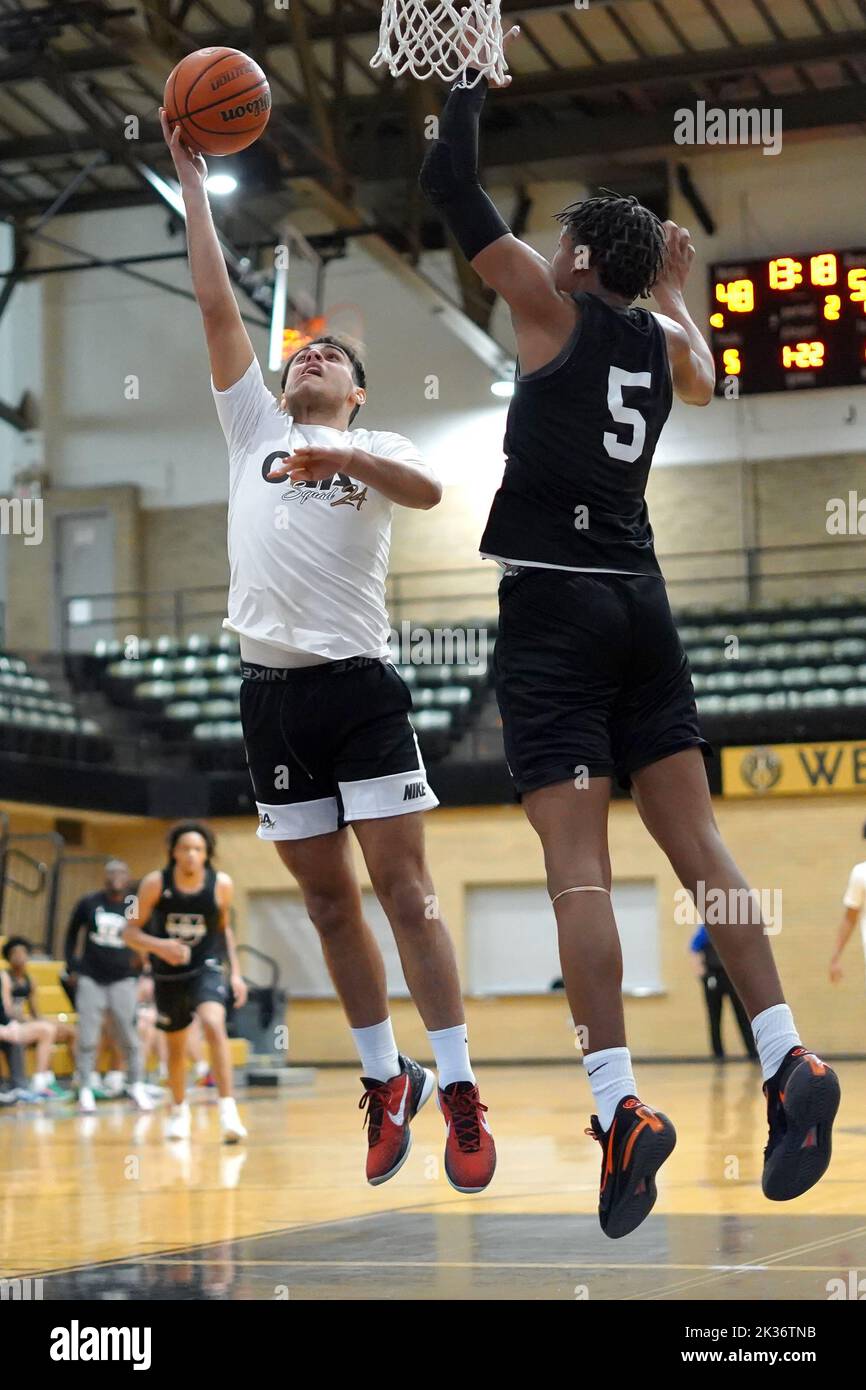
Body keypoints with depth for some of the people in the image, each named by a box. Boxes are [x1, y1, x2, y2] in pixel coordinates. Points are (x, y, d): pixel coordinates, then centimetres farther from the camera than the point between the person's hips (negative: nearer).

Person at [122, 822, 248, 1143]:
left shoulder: (221, 885, -10)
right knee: (176, 1045, 16)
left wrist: (235, 971, 3)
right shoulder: (155, 883, -14)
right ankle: (179, 1109, 42)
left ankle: (228, 1111, -29)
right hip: (168, 974, 1)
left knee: (214, 1025, -28)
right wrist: (159, 946, -29)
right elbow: (130, 932, -9)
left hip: (206, 969, -1)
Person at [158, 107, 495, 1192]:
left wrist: (343, 456, -30)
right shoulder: (254, 430, 17)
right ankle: (386, 1079, 18)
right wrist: (190, 181, 9)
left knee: (402, 887, -8)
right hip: (271, 690, 4)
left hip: (358, 687, -3)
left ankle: (458, 1092, -7)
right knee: (328, 900, 7)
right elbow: (217, 309, 11)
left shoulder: (375, 448, 9)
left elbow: (427, 491, -15)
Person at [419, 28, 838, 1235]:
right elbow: (704, 377, 40)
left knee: (577, 855, -12)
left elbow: (450, 186, 0)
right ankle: (787, 1063, -6)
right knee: (692, 837, 4)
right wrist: (677, 284, 48)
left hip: (553, 602, -6)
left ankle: (620, 1107, -21)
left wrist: (473, 76, 13)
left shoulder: (553, 309, -1)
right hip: (639, 599, 6)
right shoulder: (666, 342, 15)